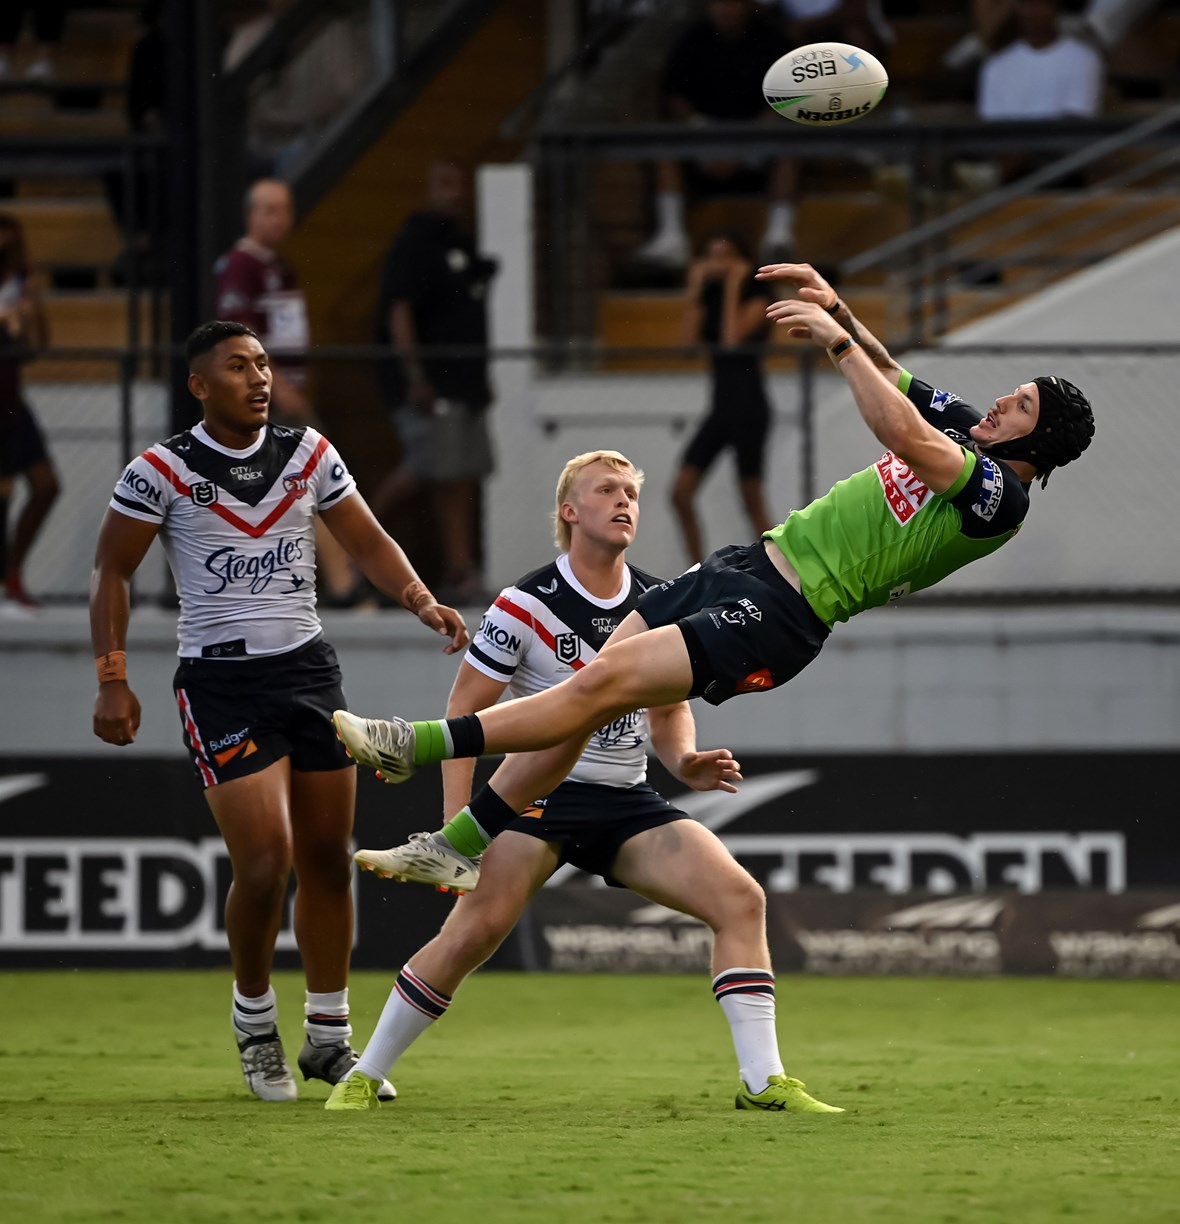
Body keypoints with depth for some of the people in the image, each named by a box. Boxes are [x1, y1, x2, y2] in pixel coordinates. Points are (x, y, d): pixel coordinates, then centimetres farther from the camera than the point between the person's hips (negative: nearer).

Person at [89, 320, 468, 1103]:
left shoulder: (309, 454, 5)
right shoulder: (164, 471, -7)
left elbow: (367, 541, 12)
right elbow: (113, 571, 0)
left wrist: (422, 600, -5)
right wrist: (113, 678, -7)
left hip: (308, 668, 5)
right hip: (221, 682, -4)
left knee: (328, 861, 5)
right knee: (266, 863, -13)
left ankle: (329, 1038, 18)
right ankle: (254, 1024, 11)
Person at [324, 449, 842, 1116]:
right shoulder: (526, 604, -9)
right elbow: (464, 711, -6)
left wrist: (686, 761, -4)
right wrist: (456, 828, -13)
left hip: (628, 804, 5)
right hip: (541, 794, -5)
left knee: (742, 899, -13)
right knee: (475, 930, -24)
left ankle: (763, 1082, -9)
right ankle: (362, 1079, -8)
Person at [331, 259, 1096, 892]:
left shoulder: (1001, 495, -15)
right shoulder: (965, 429, 13)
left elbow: (905, 438, -29)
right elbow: (887, 374, 27)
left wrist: (837, 342, -24)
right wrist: (835, 307, 11)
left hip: (775, 618, -9)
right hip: (747, 563, 9)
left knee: (599, 687, -16)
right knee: (587, 696, 5)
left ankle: (415, 748, -13)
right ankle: (460, 845, 11)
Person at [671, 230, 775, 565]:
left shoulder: (756, 298, -5)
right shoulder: (709, 297, 11)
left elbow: (733, 338, -20)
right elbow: (690, 341, -3)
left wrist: (733, 289, -15)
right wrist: (694, 291, -4)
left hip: (749, 406, -6)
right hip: (720, 404, 6)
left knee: (752, 500, -4)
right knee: (681, 491, -4)